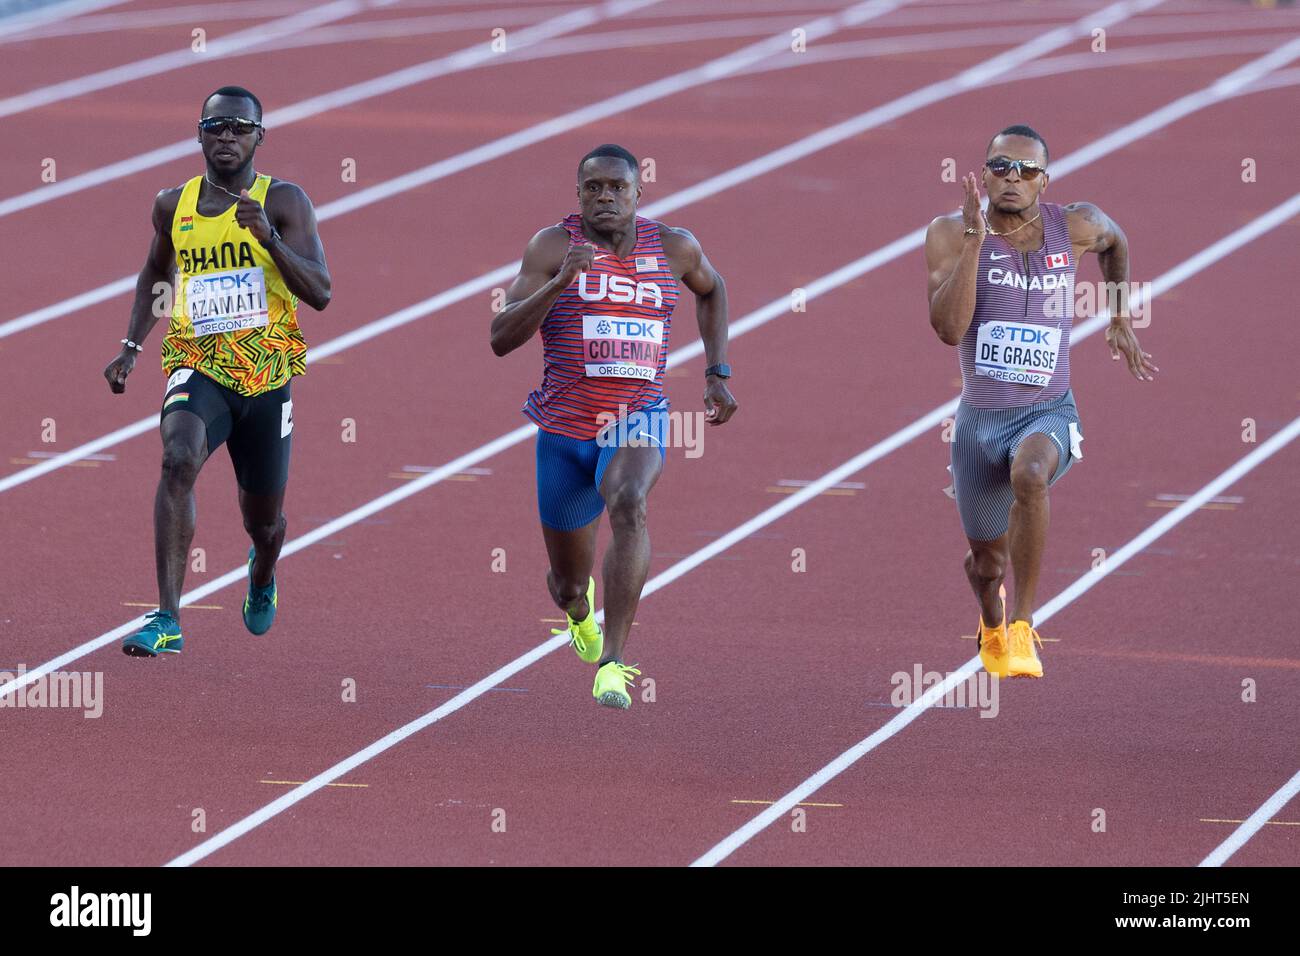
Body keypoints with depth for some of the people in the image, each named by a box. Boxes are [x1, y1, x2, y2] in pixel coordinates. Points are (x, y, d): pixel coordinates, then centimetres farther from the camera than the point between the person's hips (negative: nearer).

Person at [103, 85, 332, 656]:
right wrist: (131, 346, 15)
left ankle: (262, 576, 55)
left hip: (268, 377, -1)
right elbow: (155, 273, 26)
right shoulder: (173, 206, 6)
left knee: (263, 519, 14)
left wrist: (269, 236, -28)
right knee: (179, 459, -32)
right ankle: (167, 621, -36)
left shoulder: (284, 201, -5)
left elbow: (320, 293, -15)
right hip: (199, 369, 1)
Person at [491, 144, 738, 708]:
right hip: (564, 429, 1)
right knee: (568, 585, 12)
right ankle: (580, 608, 54)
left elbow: (711, 288, 25)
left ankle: (612, 664, -37)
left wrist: (717, 373, 17)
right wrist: (560, 282, -28)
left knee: (629, 505, -36)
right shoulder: (553, 246, -7)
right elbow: (501, 339, -15)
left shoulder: (674, 248, 0)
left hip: (637, 421, 0)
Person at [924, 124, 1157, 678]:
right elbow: (948, 329, -22)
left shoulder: (1075, 227, -4)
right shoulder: (951, 233, -9)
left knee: (1030, 475, -37)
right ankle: (992, 624, 53)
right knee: (987, 560, 14)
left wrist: (1120, 319, 22)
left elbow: (1115, 241, 22)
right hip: (980, 418, 1)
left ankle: (1022, 630, -27)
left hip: (1048, 412, -1)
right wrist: (975, 240, -27)